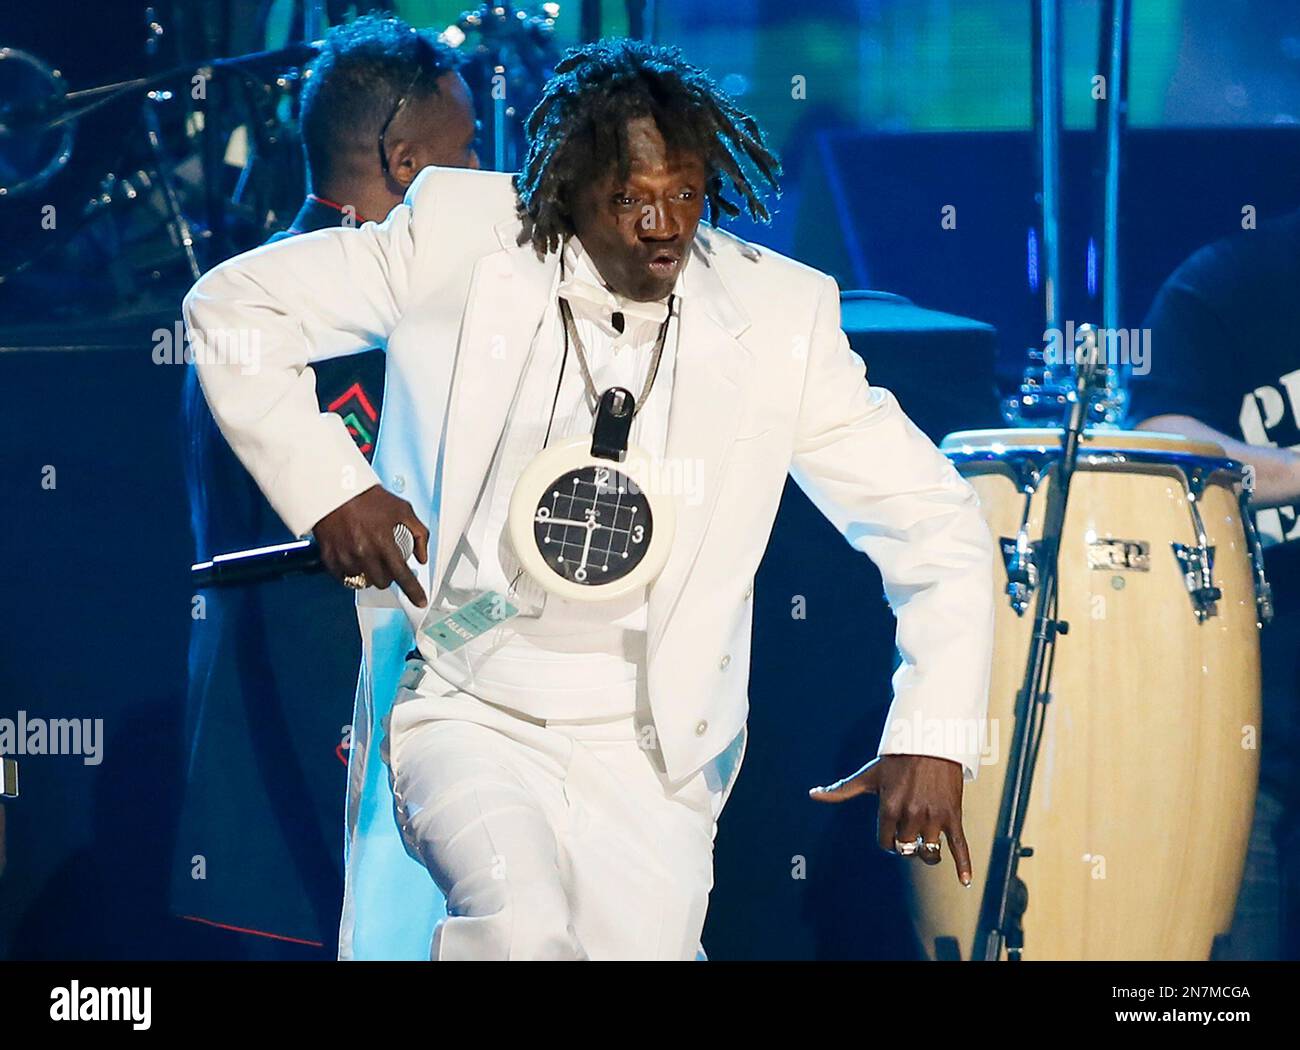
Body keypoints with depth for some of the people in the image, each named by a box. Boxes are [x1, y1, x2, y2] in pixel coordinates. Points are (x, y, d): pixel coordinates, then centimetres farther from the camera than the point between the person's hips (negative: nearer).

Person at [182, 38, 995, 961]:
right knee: (521, 928, -29)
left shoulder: (775, 315, -2)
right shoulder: (462, 243, -4)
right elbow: (234, 307, 4)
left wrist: (933, 737, -11)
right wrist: (325, 486, -8)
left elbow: (935, 522, 1)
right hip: (464, 713, -3)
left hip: (647, 755, 3)